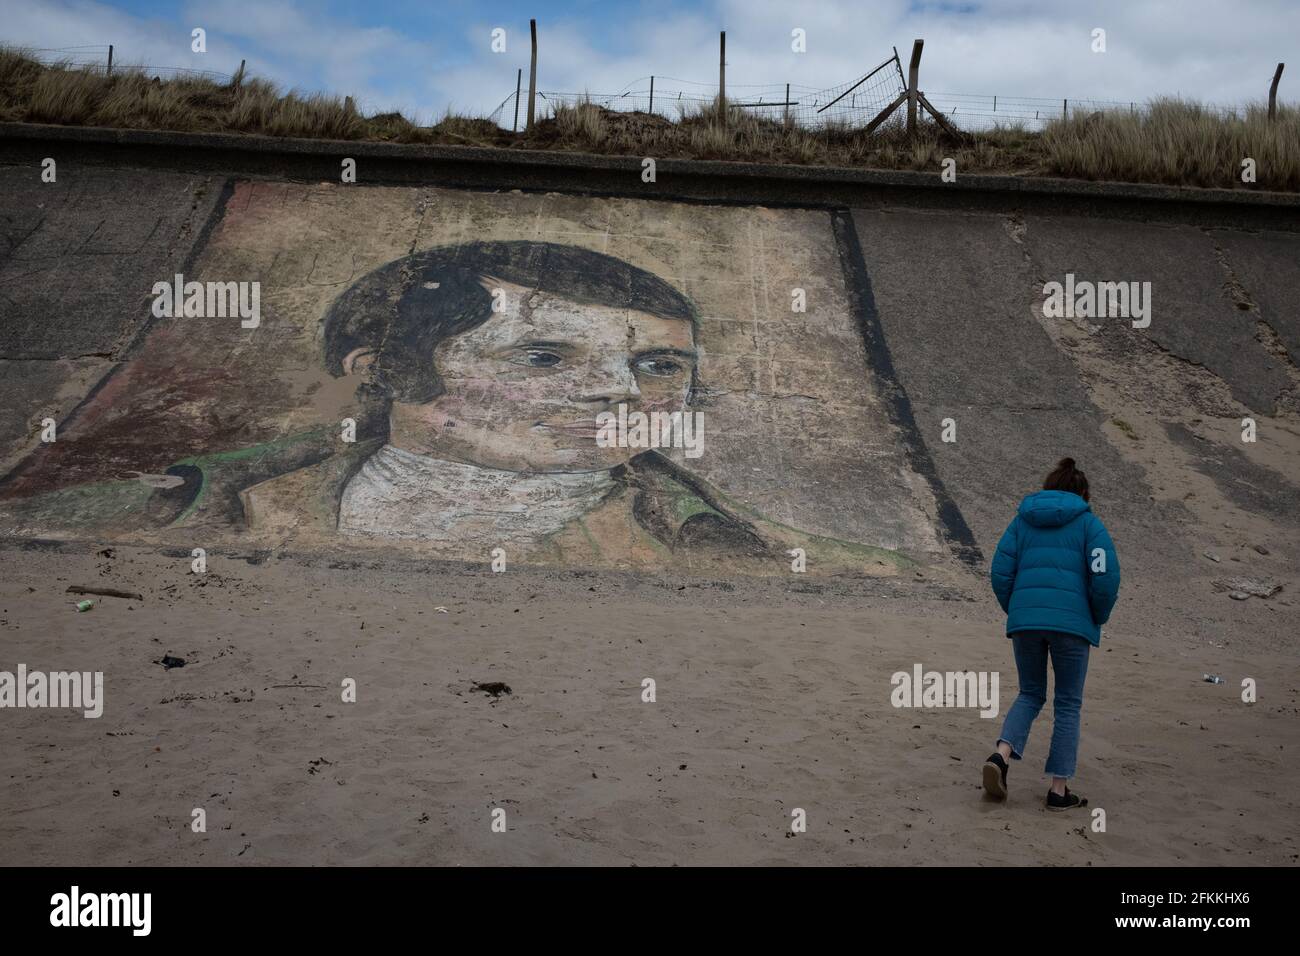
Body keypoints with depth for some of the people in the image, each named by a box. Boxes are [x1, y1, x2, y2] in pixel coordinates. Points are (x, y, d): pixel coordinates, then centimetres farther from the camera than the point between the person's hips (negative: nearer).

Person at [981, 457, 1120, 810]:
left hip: (1024, 621, 3)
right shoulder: (1089, 523, 5)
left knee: (1030, 694, 17)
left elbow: (1000, 573, 5)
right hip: (1072, 623, -3)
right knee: (1068, 703, 9)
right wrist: (1098, 619, 7)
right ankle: (1059, 789, 10)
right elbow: (1106, 577, -7)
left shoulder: (1022, 520, 13)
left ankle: (1001, 755, -7)